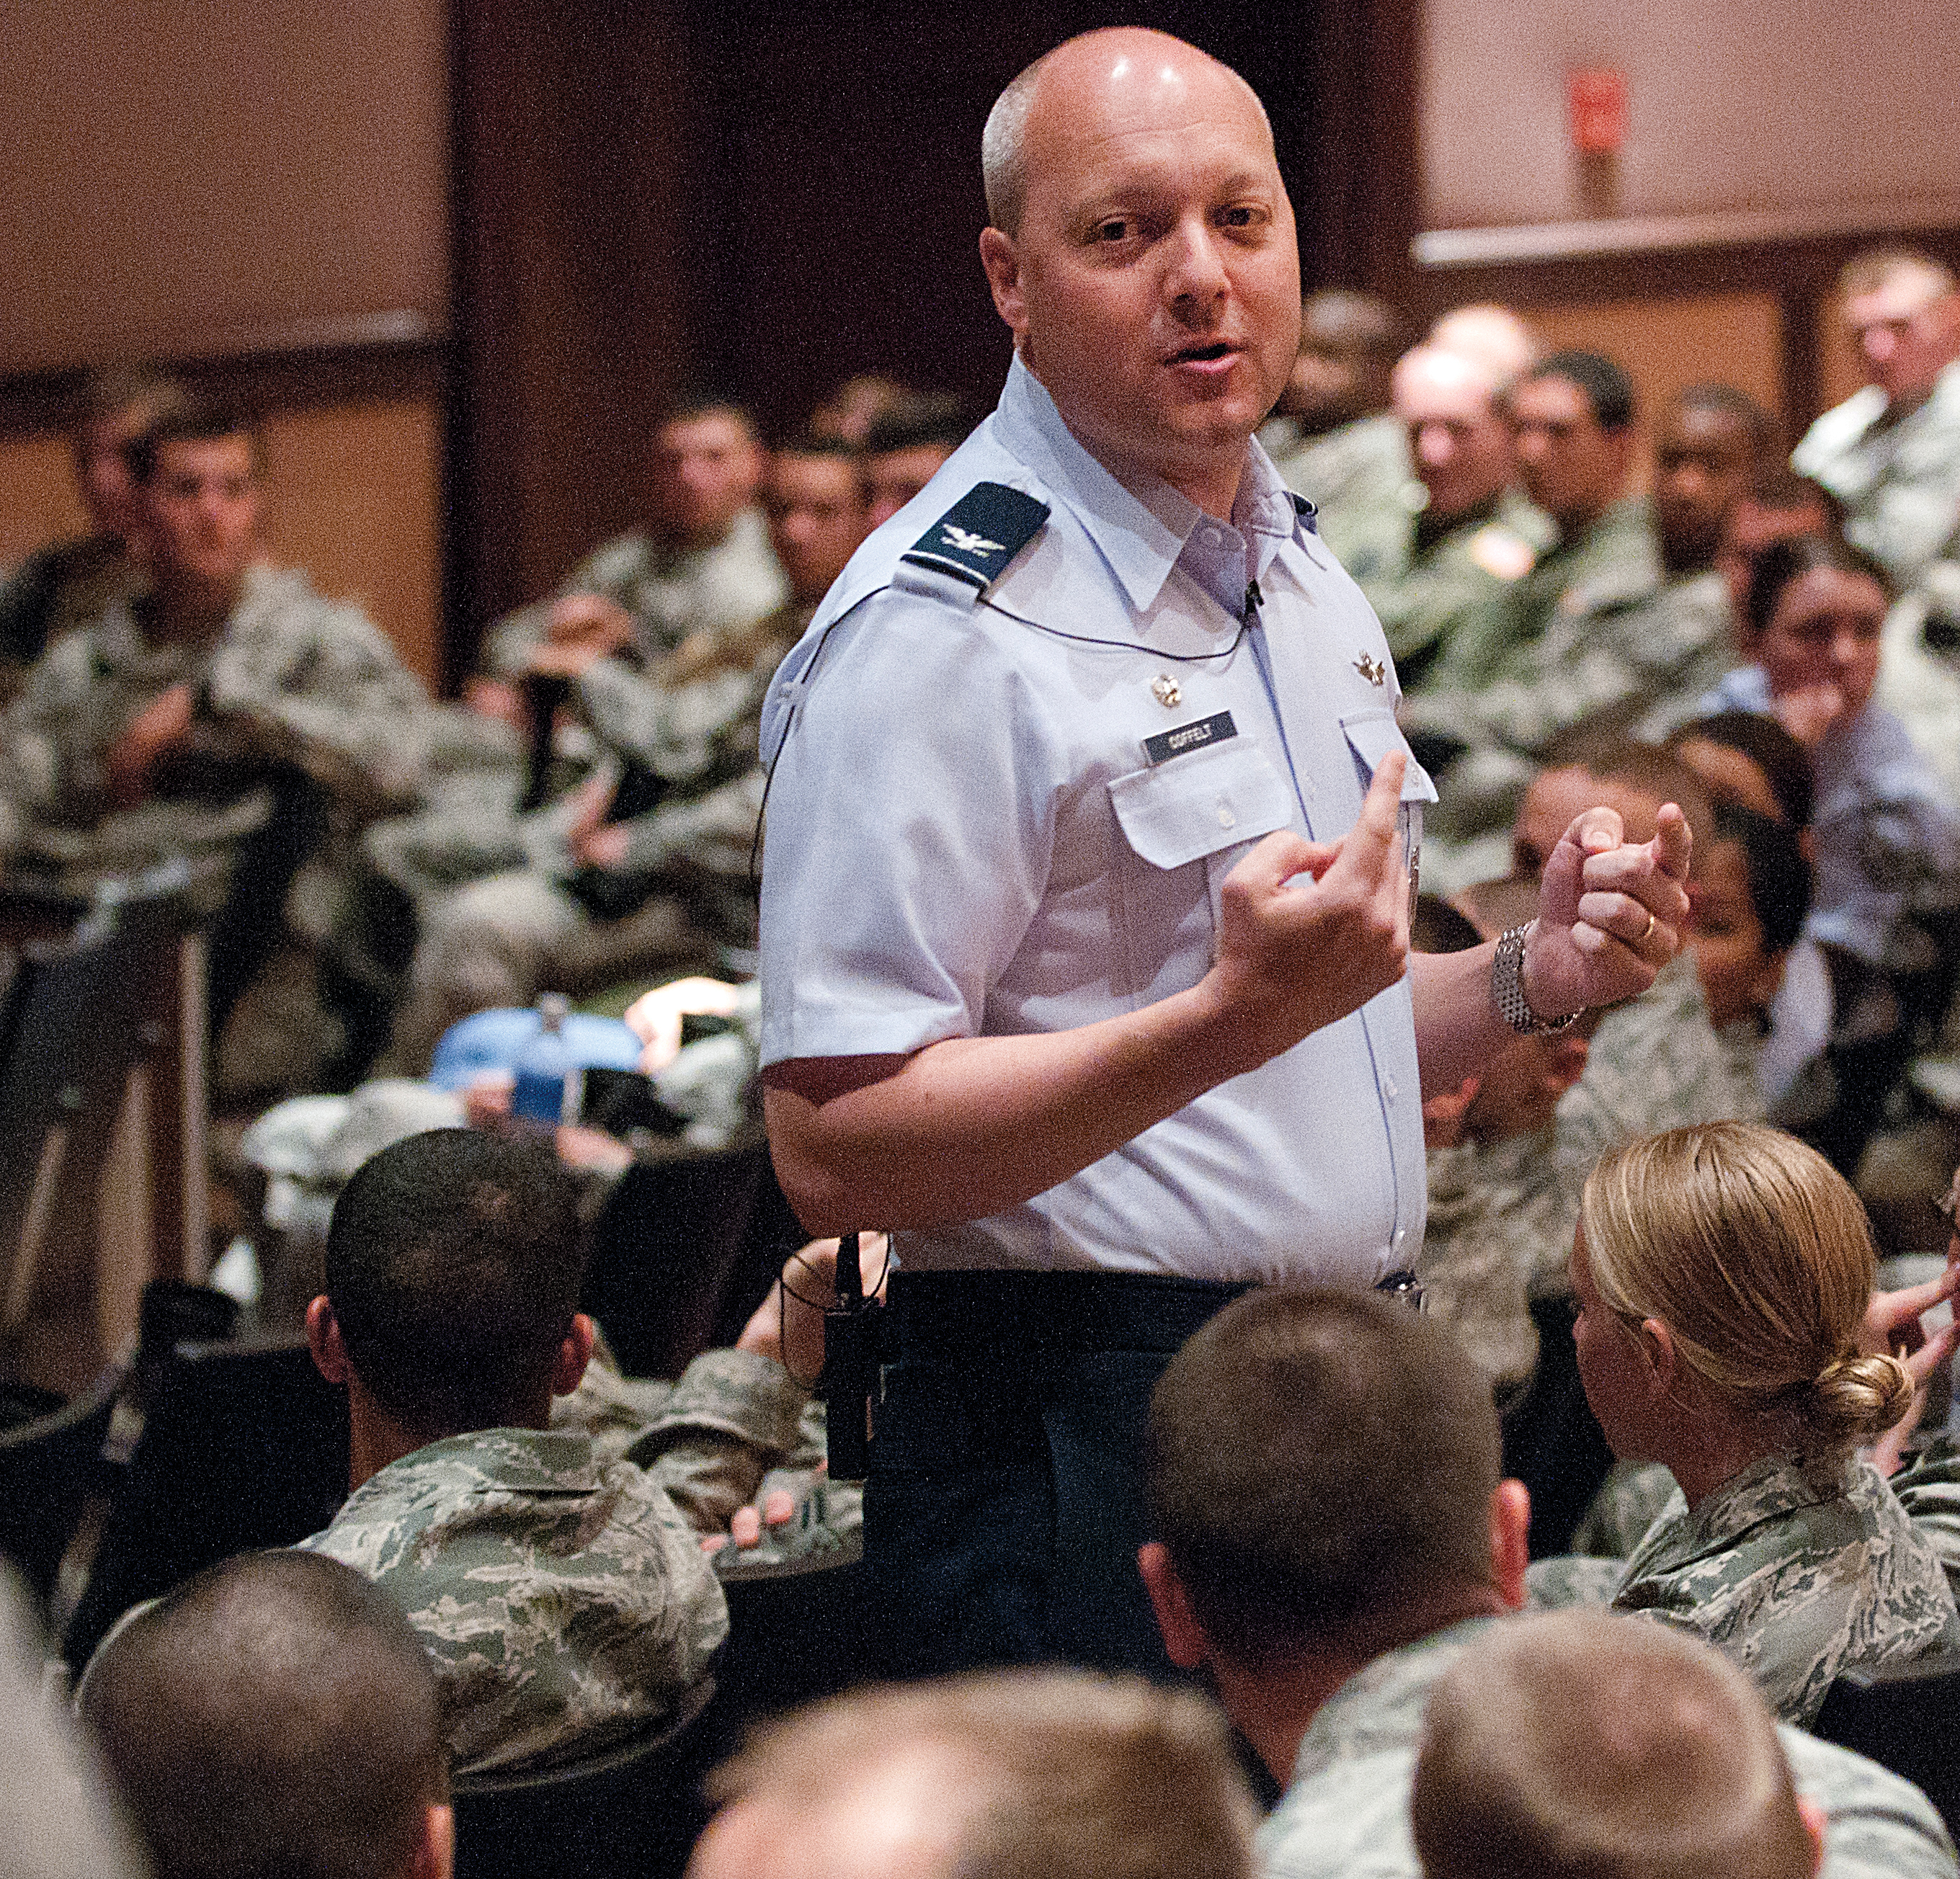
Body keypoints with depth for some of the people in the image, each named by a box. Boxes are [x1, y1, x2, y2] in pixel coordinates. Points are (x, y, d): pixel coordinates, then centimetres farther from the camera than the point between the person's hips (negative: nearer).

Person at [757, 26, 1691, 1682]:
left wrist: (1528, 980, 4)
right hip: (1073, 1469, -8)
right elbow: (836, 1151, -22)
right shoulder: (937, 629, -15)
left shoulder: (1309, 583, 14)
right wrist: (1231, 1017, -30)